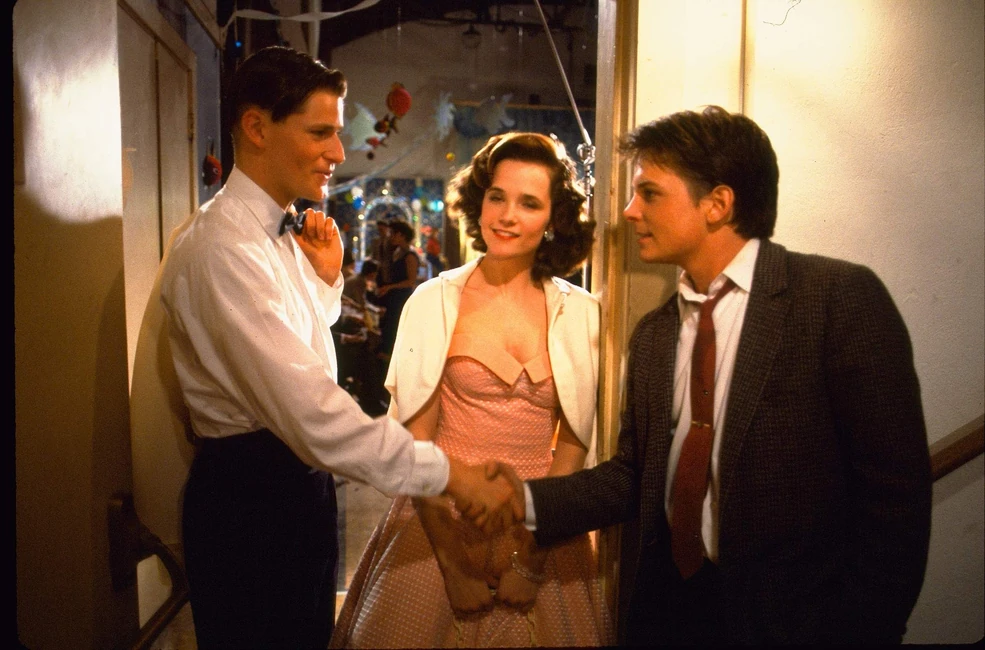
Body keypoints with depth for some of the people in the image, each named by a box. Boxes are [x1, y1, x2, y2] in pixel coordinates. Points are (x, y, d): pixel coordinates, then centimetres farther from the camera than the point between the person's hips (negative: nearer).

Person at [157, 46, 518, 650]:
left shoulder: (282, 232, 7)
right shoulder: (221, 248, -24)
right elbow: (309, 409, -31)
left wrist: (327, 277, 3)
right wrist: (445, 471, -29)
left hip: (300, 480, 9)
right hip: (250, 493, -9)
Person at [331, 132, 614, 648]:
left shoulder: (580, 314, -2)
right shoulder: (434, 301, -7)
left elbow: (572, 443, 0)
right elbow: (416, 439, -5)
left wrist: (532, 553, -8)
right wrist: (454, 555, -11)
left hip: (543, 533, 2)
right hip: (441, 525, -1)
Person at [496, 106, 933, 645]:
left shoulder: (842, 297, -13)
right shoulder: (652, 335, 6)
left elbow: (894, 494, -15)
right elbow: (633, 473, 4)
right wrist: (527, 501, -8)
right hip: (665, 603, 5)